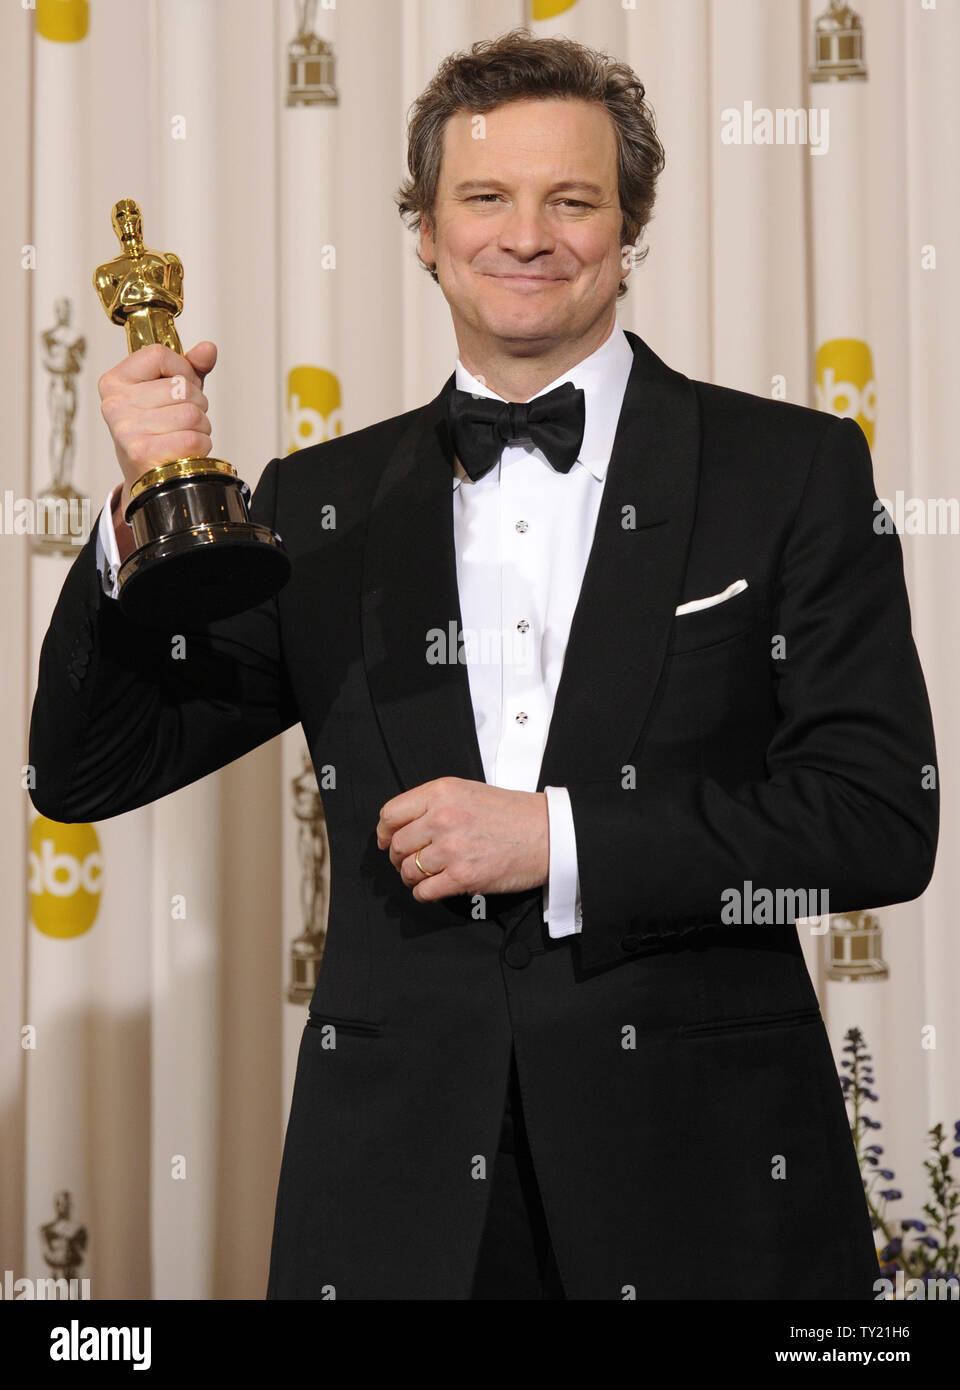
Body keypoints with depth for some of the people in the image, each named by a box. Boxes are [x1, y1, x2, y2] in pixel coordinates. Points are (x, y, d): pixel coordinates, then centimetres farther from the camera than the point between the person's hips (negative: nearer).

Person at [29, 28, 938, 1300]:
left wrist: (559, 838, -13)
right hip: (399, 1196, 2)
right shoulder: (322, 505, 8)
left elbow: (884, 822, -6)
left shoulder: (796, 471, 1)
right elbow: (86, 774, 7)